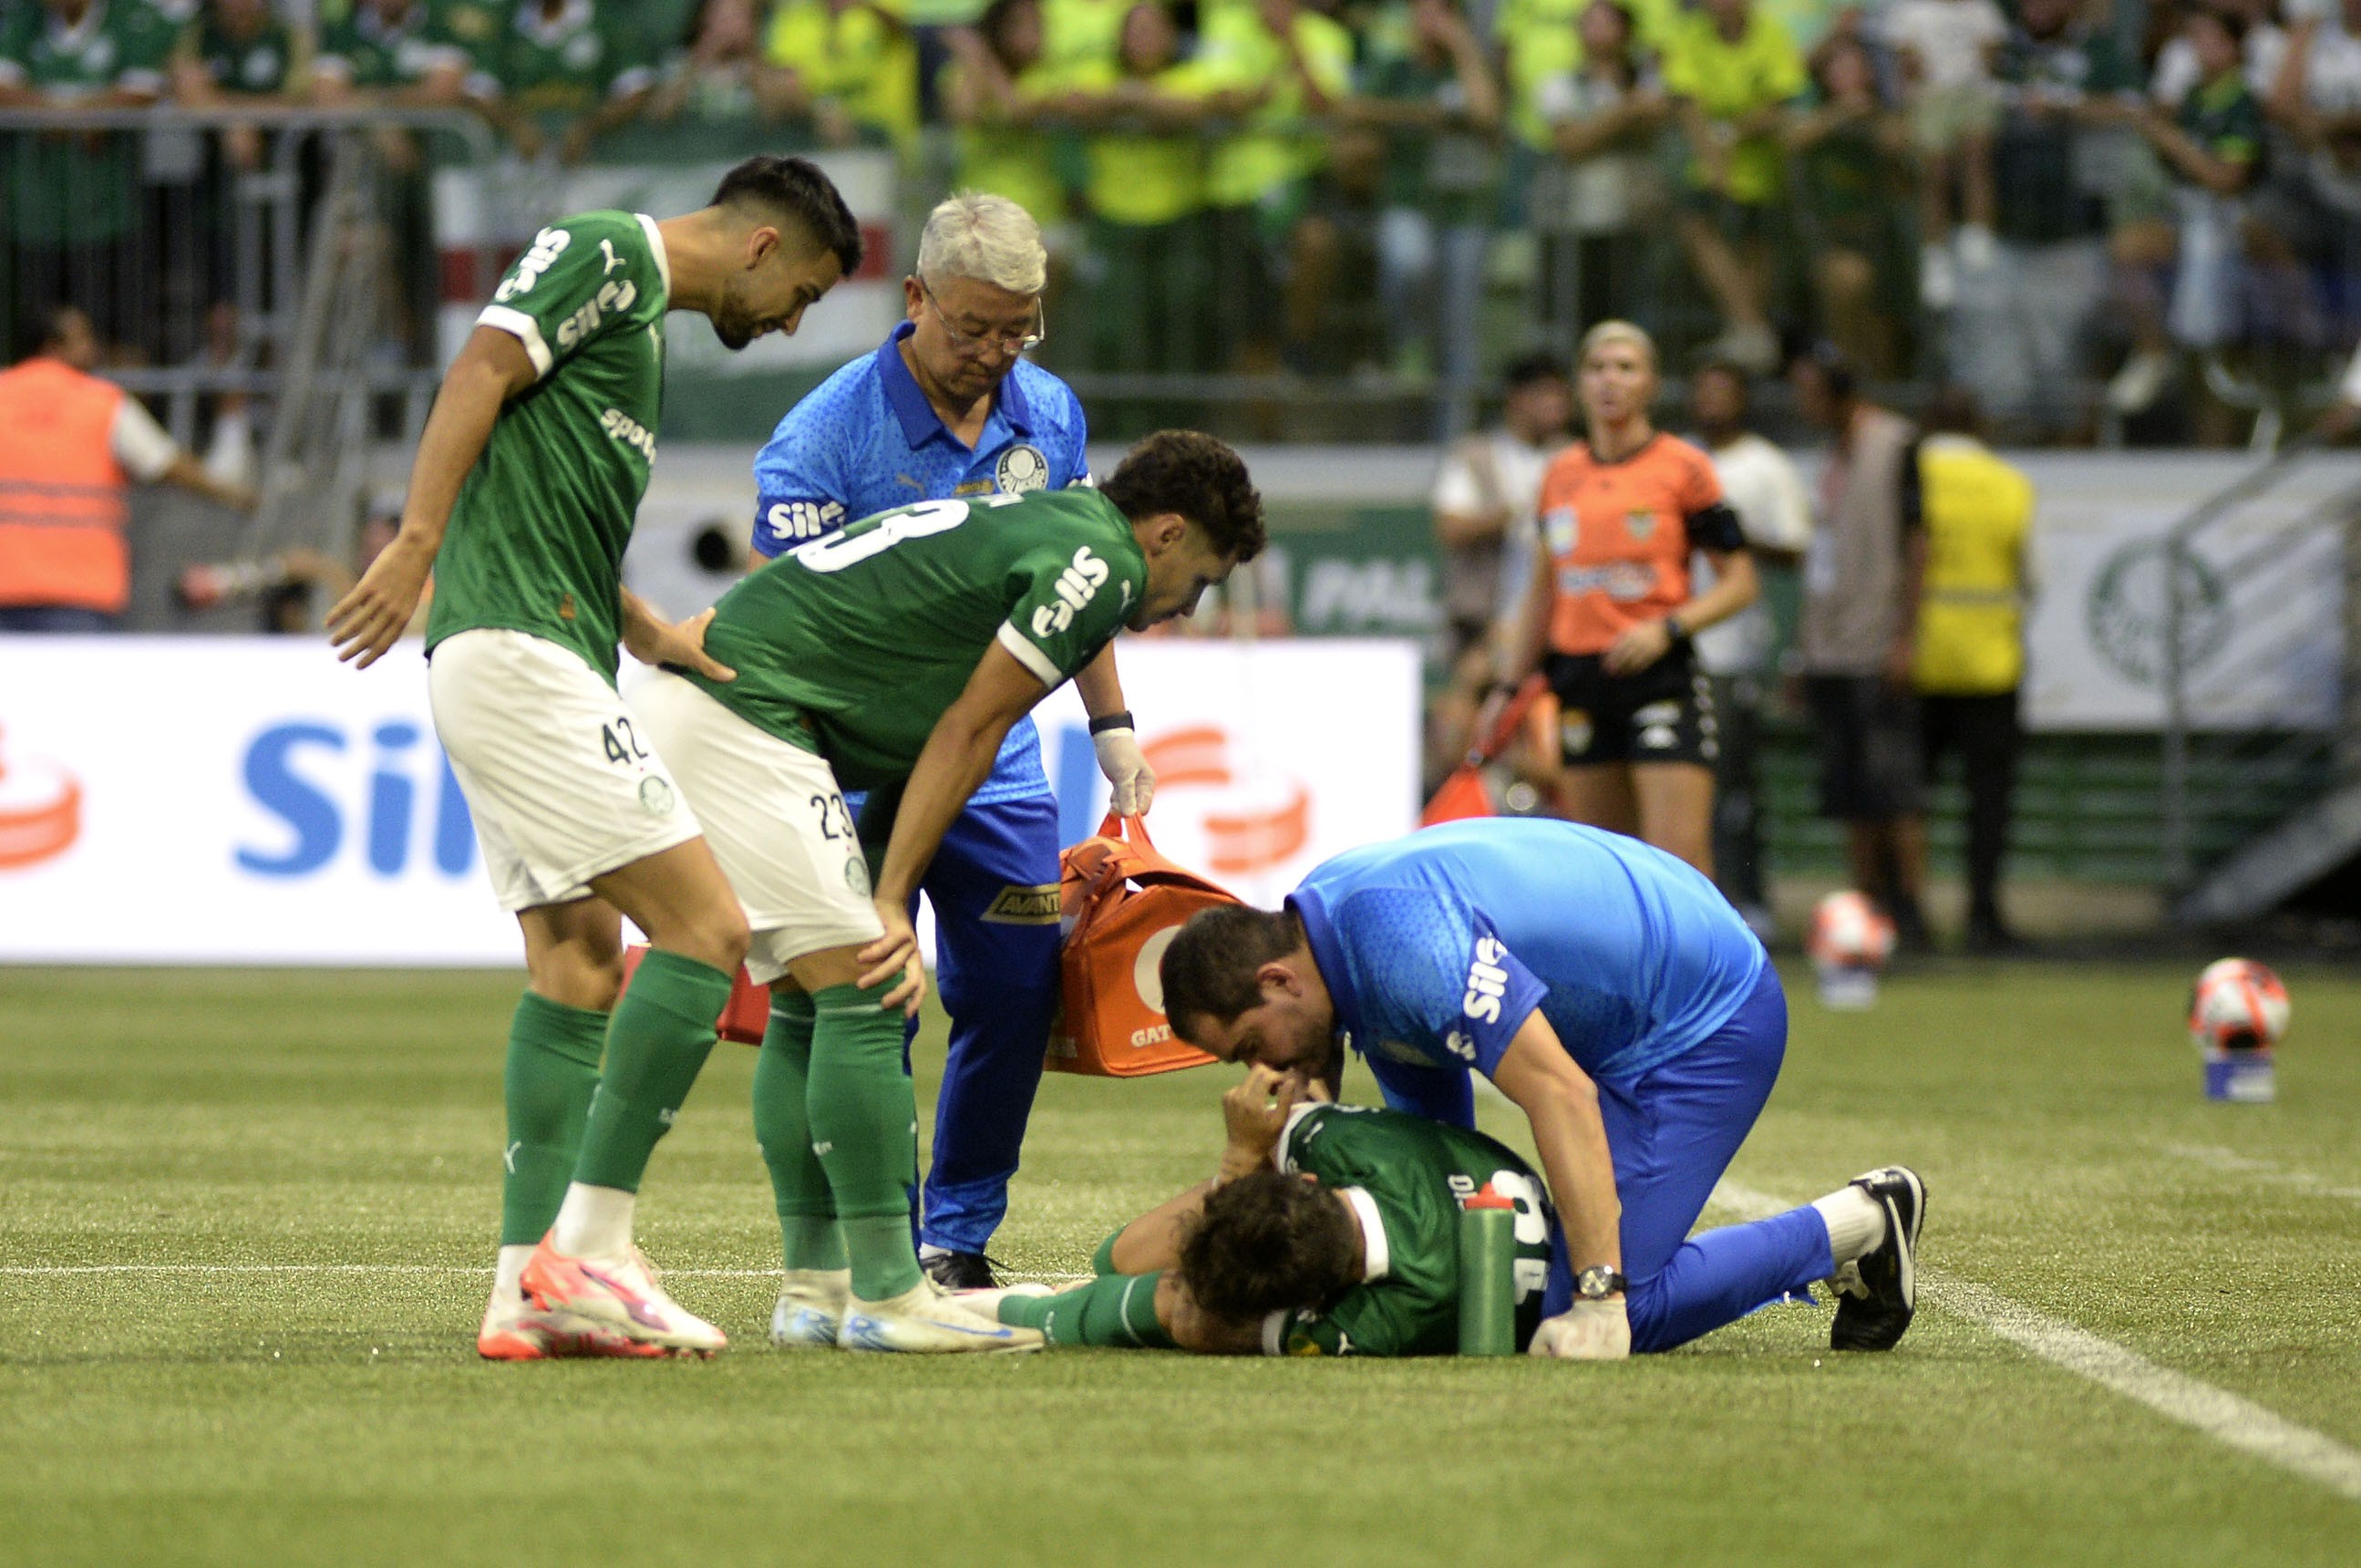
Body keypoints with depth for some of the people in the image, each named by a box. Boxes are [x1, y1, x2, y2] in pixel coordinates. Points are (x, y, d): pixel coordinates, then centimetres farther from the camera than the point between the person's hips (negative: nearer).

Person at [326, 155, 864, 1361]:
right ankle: (589, 1248, -14)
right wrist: (417, 544, -26)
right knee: (704, 930, -13)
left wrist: (647, 634, 12)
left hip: (548, 669, 11)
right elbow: (482, 371, -17)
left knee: (579, 963, 7)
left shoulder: (643, 317, 25)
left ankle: (530, 1284, 3)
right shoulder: (603, 254, -3)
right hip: (518, 656, -11)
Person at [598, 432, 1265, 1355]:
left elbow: (917, 729, 20)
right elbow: (966, 733, -8)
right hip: (747, 716, -11)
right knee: (861, 995, -10)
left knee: (808, 1006, 13)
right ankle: (884, 1297, -11)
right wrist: (891, 904, -5)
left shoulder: (1030, 527, 23)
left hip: (692, 702, 11)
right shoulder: (1097, 561, -6)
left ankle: (814, 1291, 13)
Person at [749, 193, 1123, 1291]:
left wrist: (1110, 726, 16)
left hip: (998, 763, 5)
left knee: (1017, 993, 2)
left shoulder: (1052, 416, 3)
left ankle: (959, 1241, 17)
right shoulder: (827, 435, -15)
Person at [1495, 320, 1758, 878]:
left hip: (1661, 677, -5)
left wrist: (1666, 628, -15)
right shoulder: (1561, 475, 11)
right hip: (1580, 680, 5)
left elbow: (1739, 582, -1)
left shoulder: (1683, 467, -2)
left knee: (1680, 862, -13)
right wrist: (1510, 686, 17)